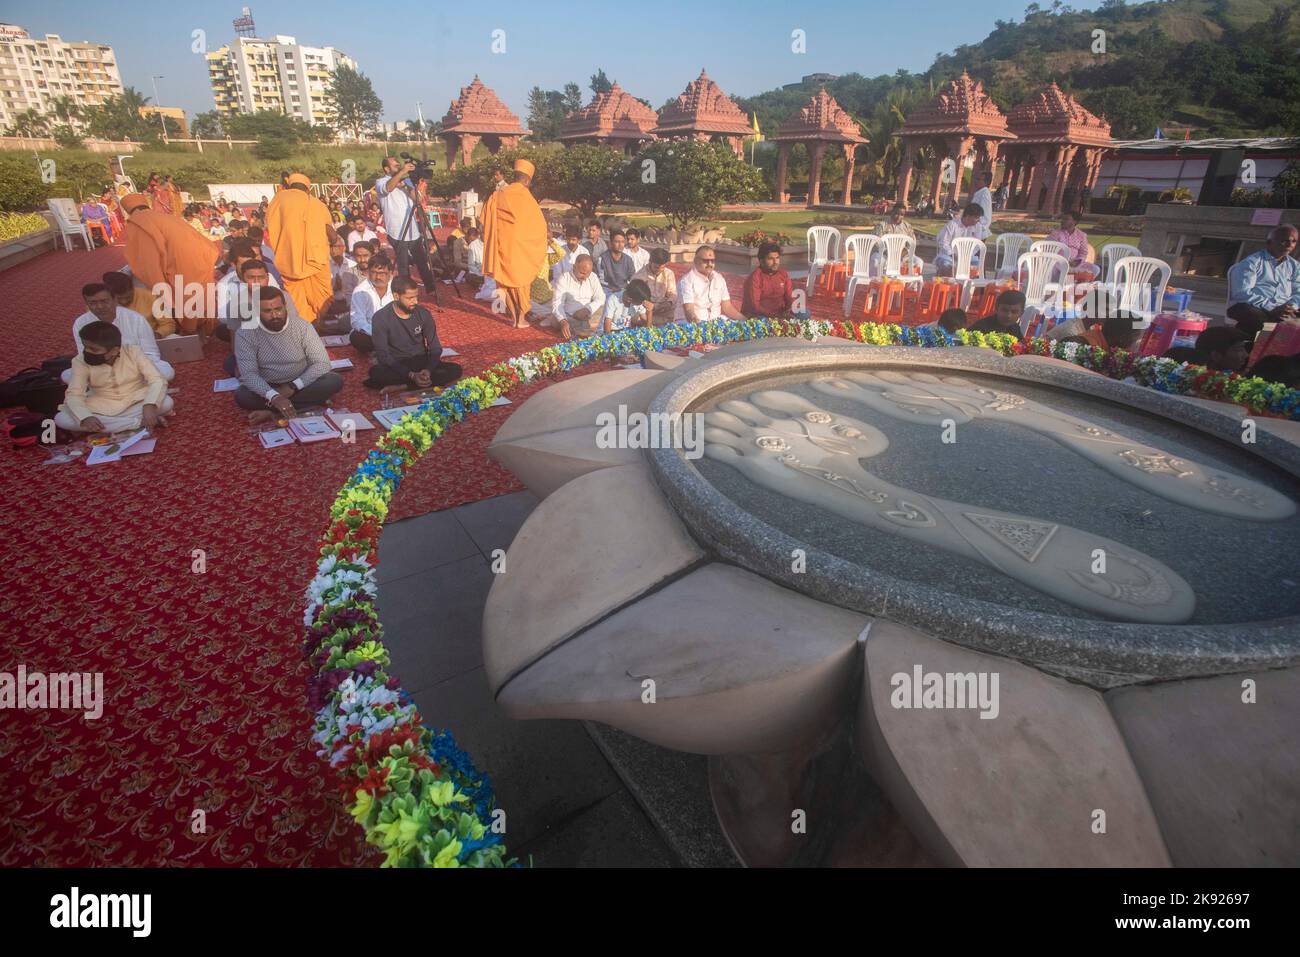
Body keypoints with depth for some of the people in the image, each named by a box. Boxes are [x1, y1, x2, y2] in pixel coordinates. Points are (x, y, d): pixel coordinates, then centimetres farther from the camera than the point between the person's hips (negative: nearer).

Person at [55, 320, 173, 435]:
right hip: (102, 410, 4)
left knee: (166, 403, -32)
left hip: (136, 404, -3)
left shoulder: (133, 353, -16)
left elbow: (158, 380, -22)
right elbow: (73, 394, -15)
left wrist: (149, 406, -42)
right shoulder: (81, 361, -11)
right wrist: (85, 417, -37)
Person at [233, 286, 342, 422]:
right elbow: (249, 374, -21)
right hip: (267, 388, -1)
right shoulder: (245, 333, -14)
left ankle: (273, 412, -25)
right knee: (241, 396, -32)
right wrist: (274, 396, -40)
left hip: (300, 386, 1)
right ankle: (310, 402, -26)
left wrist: (293, 386, -24)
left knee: (335, 381, -28)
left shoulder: (303, 327, -12)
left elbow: (322, 363, -14)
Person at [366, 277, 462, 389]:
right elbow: (383, 356, -16)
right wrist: (411, 375, -29)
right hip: (396, 365, -3)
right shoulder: (381, 318, -13)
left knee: (455, 370, -23)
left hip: (421, 362, 3)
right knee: (376, 372, -36)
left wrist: (428, 370, -21)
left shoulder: (424, 314, -5)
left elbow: (435, 349, 0)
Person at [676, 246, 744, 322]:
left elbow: (727, 307, 10)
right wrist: (694, 319, -42)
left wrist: (744, 319, -3)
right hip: (689, 322, -5)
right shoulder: (687, 280, -8)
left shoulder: (719, 279, 11)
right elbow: (689, 310, -20)